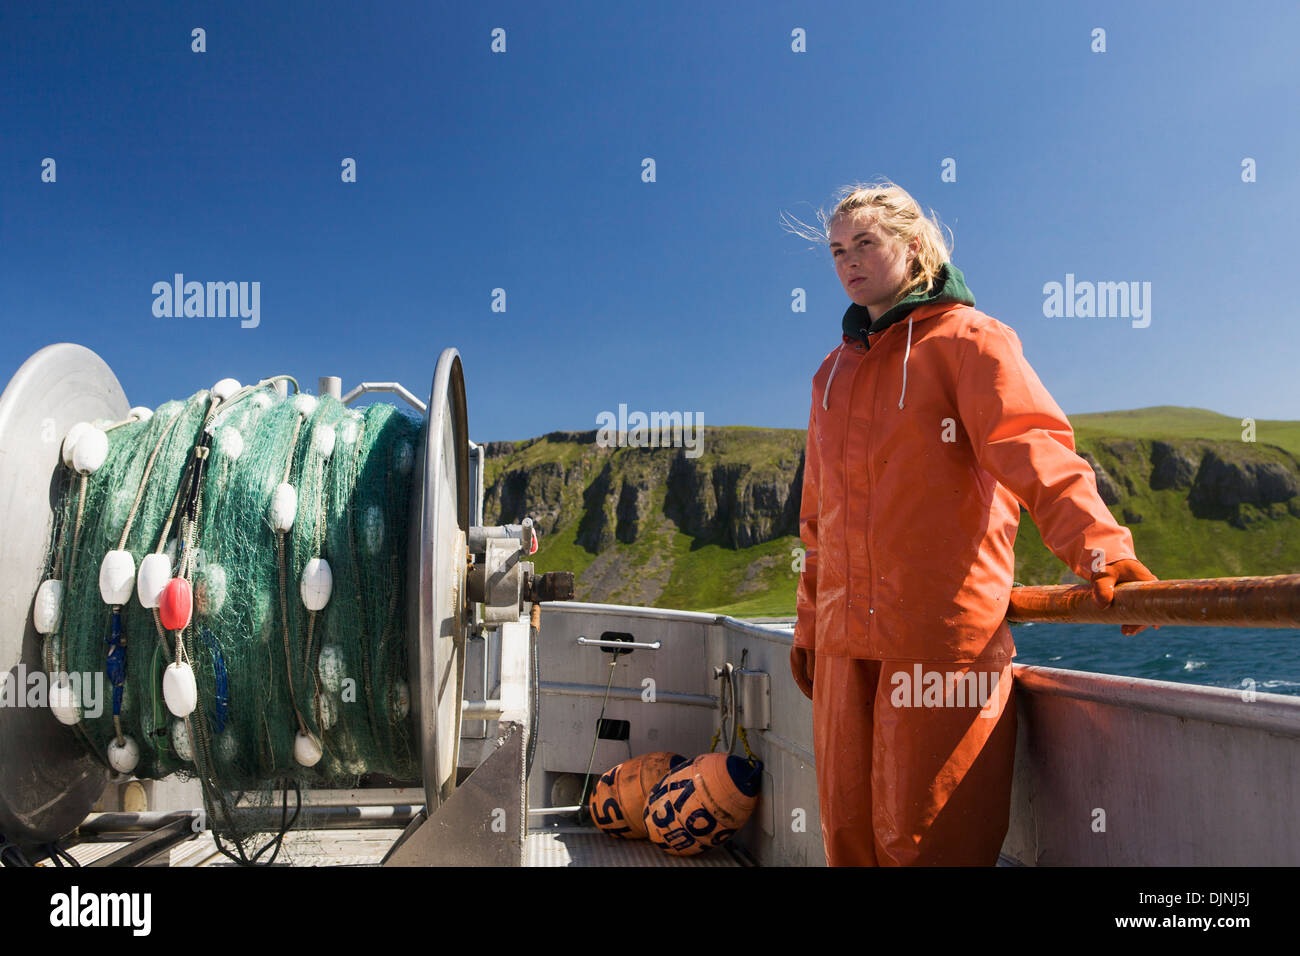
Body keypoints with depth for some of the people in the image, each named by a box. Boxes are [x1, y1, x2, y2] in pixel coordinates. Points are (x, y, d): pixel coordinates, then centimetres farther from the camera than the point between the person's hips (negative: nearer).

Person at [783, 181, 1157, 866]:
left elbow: (1032, 446, -15)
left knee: (922, 834, -2)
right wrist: (808, 624, 21)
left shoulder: (966, 338, 2)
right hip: (845, 639, 6)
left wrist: (1099, 547, -32)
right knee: (847, 825, 10)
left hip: (945, 634, -6)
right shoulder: (834, 372, 20)